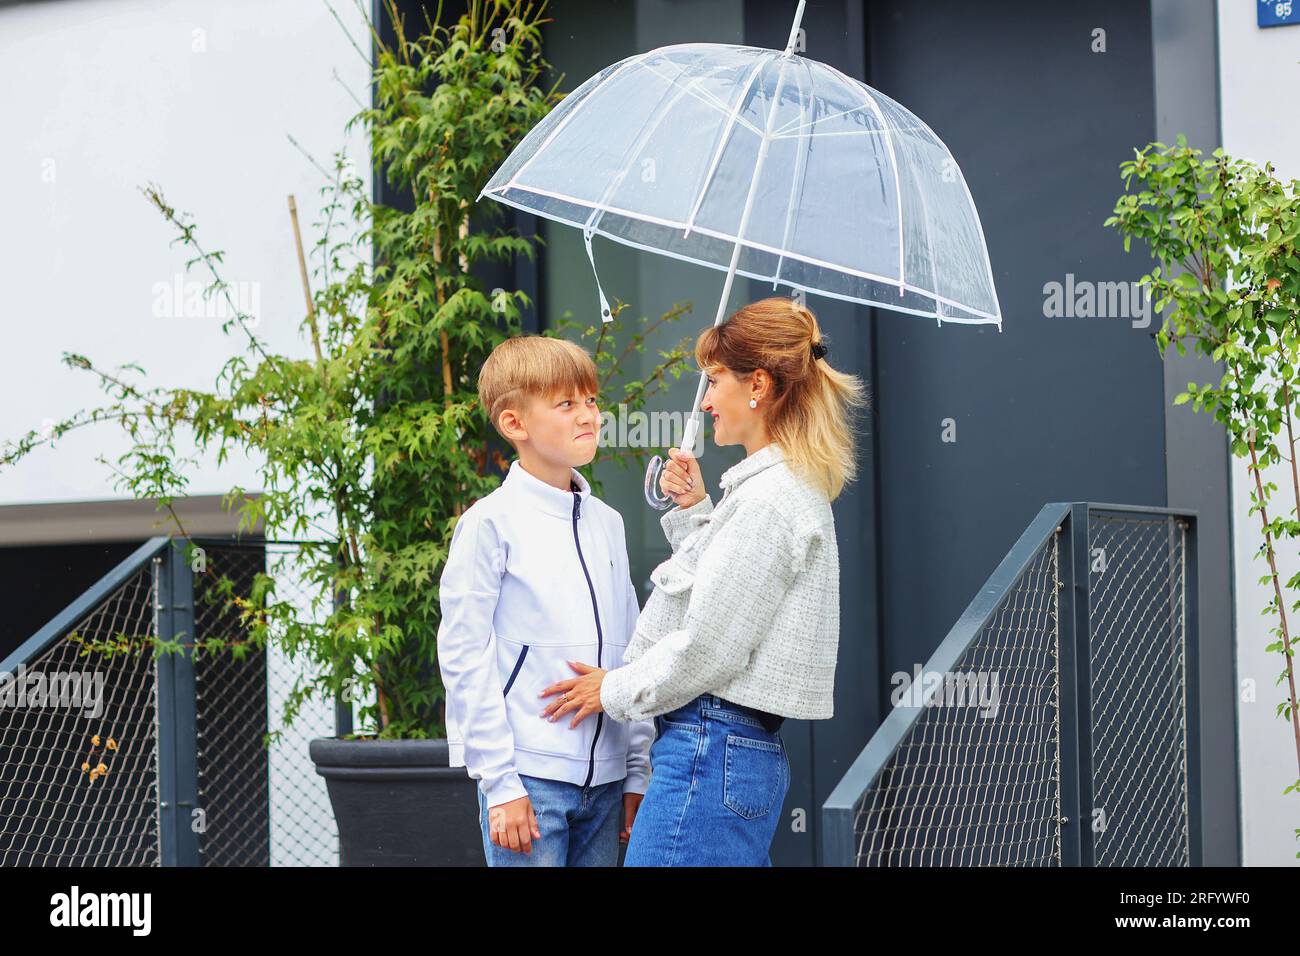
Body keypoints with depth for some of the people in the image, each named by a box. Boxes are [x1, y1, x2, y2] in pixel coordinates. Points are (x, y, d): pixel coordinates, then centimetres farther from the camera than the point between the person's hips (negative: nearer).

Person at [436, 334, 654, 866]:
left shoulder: (607, 524, 13)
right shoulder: (492, 524, -6)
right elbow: (463, 658, -8)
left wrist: (637, 772, 12)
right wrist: (499, 783, -11)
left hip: (604, 778, 6)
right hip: (529, 778, -6)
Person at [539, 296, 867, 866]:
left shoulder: (768, 501, -14)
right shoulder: (794, 488, 17)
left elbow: (708, 647, -16)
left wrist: (616, 690, -3)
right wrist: (694, 513, 17)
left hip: (711, 752, -11)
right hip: (751, 751, 11)